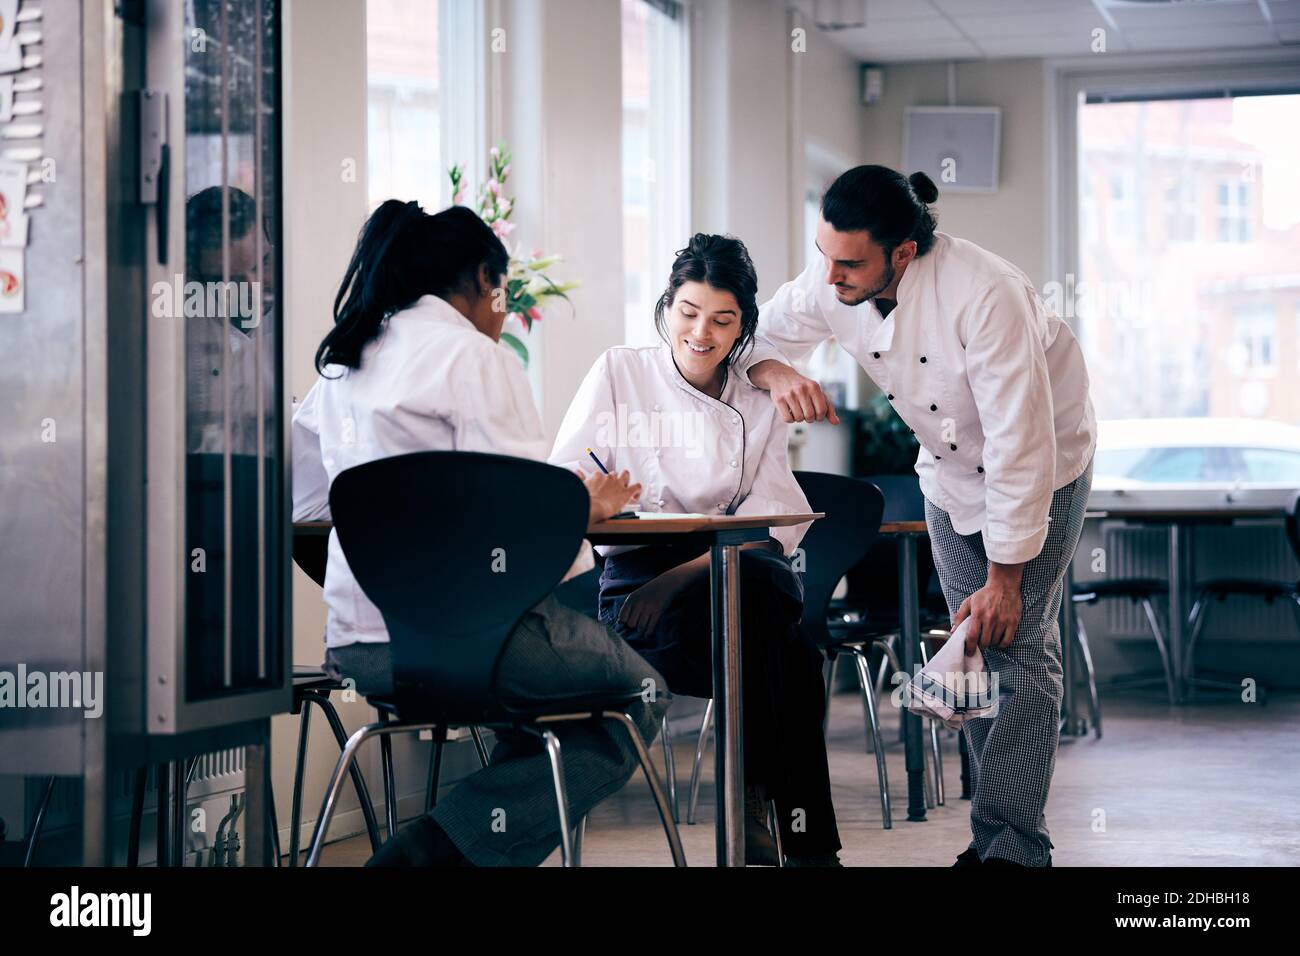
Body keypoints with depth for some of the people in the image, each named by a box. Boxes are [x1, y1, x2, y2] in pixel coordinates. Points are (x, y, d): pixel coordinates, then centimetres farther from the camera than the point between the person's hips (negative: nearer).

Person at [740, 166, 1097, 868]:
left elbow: (1020, 445, -32)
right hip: (949, 474, 6)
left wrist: (1005, 577, -27)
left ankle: (1012, 848, -12)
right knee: (972, 649, 6)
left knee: (1019, 651, -13)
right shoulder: (833, 284, -19)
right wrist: (778, 373, -31)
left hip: (1045, 468, -6)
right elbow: (755, 338, -4)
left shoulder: (983, 295, -37)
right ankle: (997, 831, 14)